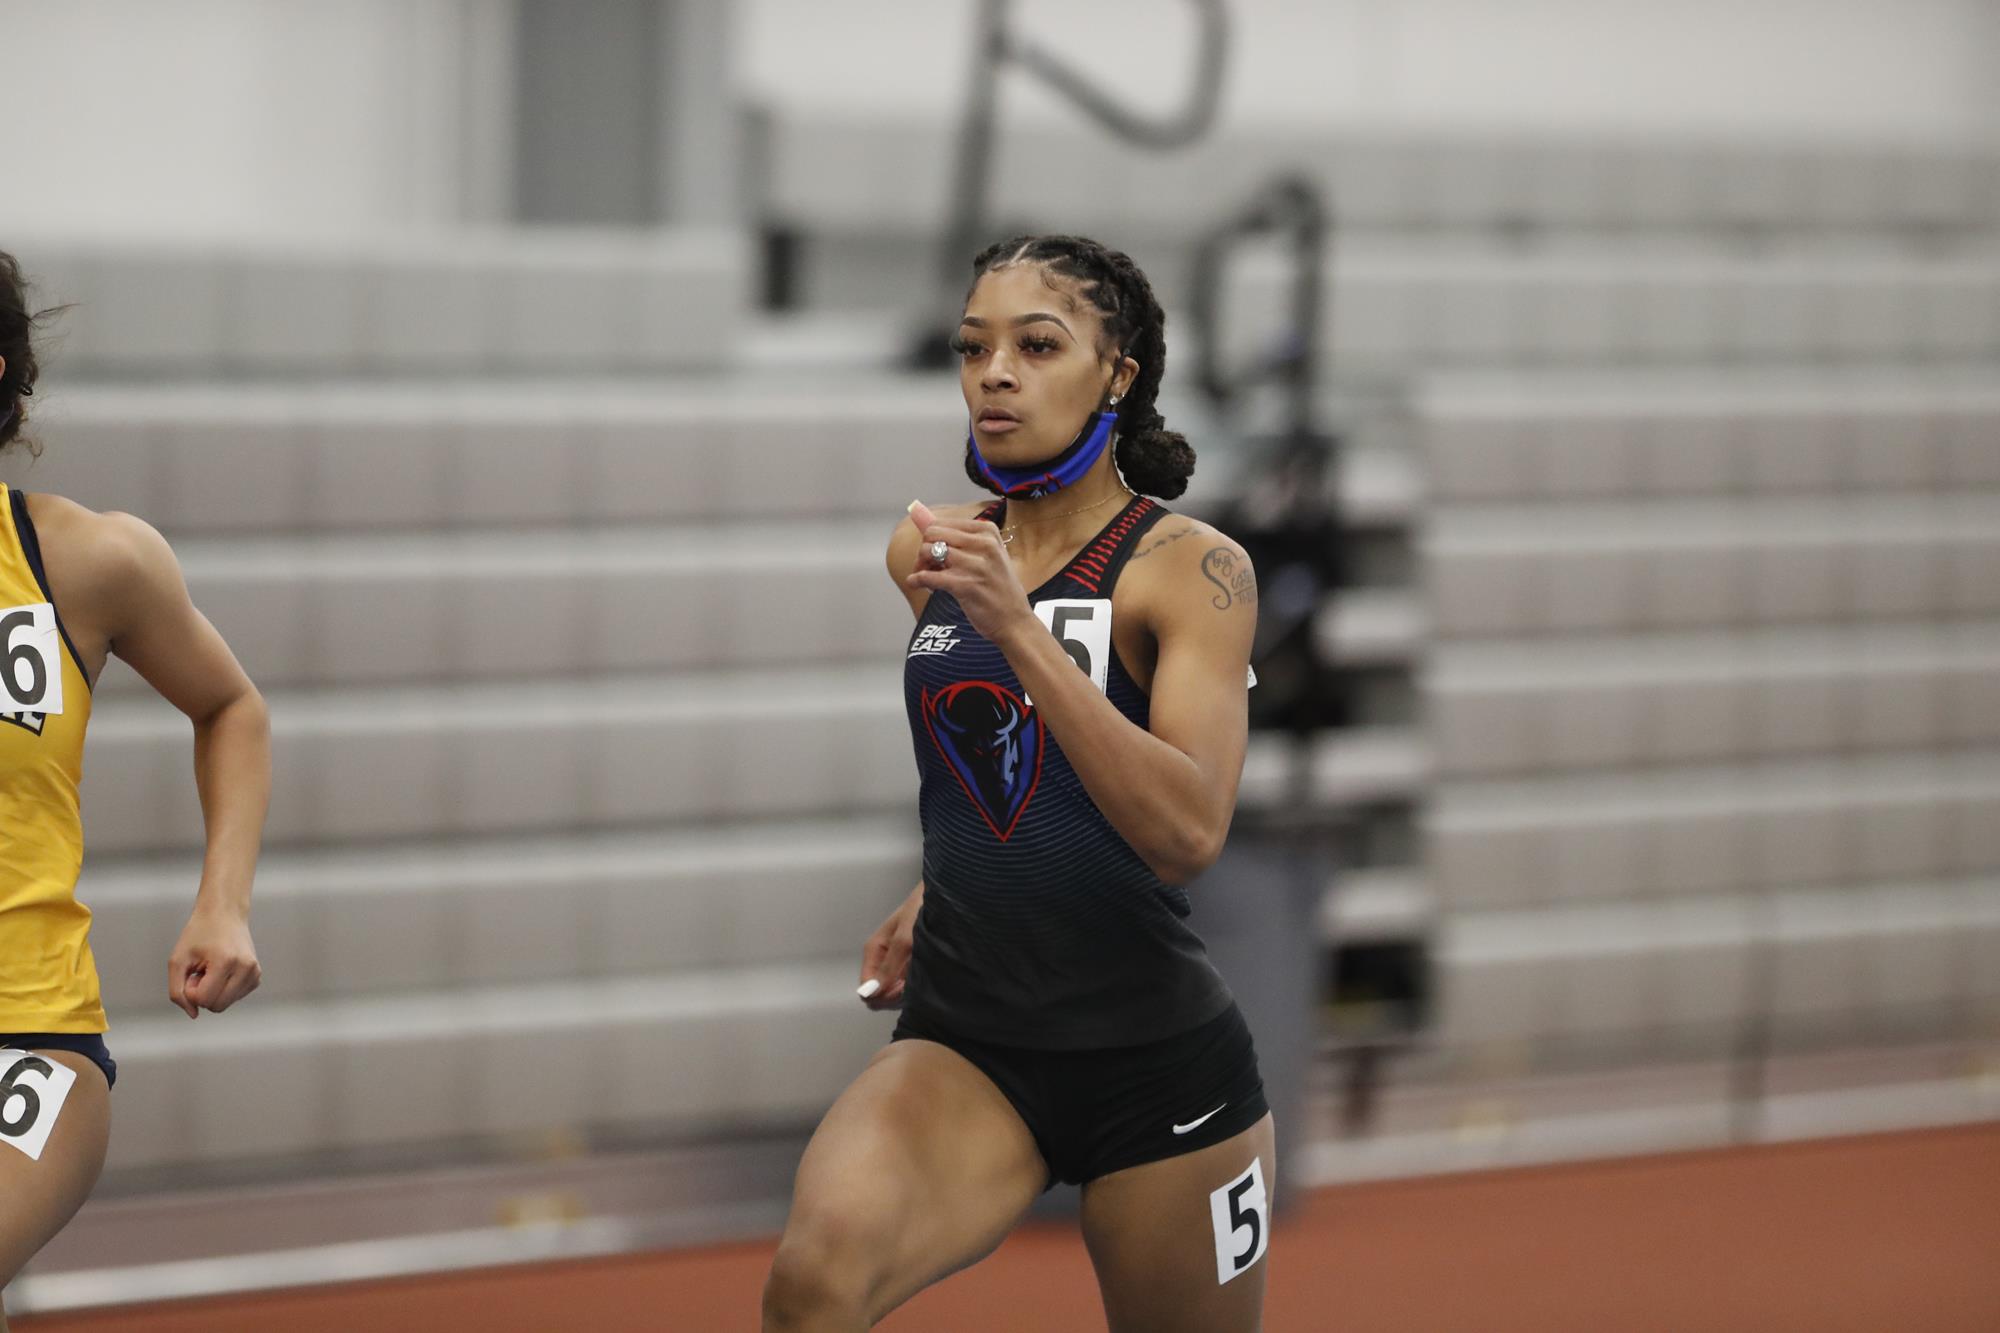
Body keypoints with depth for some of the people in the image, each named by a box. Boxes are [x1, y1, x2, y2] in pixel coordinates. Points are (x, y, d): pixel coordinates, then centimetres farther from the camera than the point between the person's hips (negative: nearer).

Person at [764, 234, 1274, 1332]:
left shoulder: (1192, 568, -9)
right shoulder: (931, 552, 7)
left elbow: (1190, 830, -23)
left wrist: (1017, 631, -28)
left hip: (1155, 1062, -3)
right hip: (963, 1041, 3)